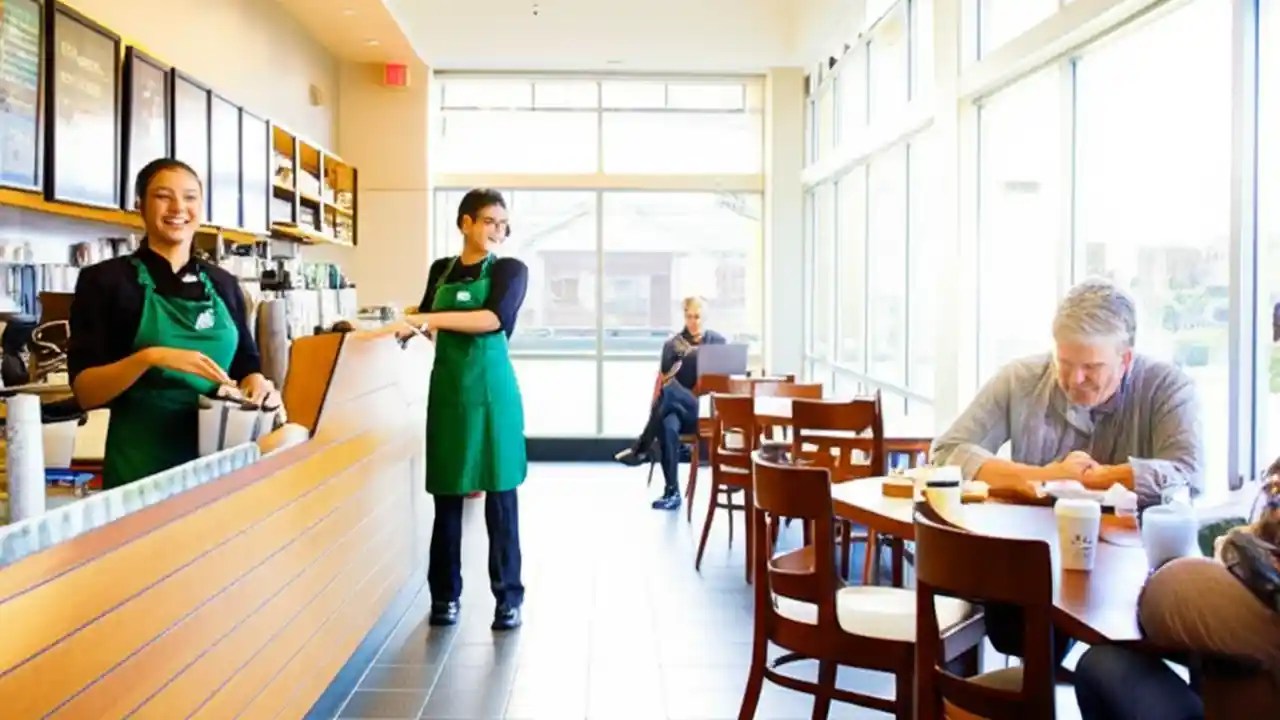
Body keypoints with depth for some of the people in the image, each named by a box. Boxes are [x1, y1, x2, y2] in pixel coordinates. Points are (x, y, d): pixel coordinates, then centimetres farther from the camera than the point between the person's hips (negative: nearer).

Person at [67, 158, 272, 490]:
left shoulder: (223, 283, 9)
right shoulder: (105, 280, -3)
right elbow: (84, 390, -8)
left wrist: (255, 382, -7)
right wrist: (149, 357, -24)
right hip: (143, 465, -4)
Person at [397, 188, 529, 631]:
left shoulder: (510, 270, 2)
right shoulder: (440, 271, 13)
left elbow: (496, 318, -16)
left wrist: (432, 318, -22)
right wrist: (412, 323, 5)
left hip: (491, 389, -3)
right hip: (447, 388, 3)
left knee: (500, 496, -1)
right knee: (446, 496, 5)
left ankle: (509, 598, 6)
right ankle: (445, 596, 16)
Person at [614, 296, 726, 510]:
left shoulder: (718, 341, 11)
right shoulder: (672, 344, 10)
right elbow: (661, 380, 4)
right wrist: (655, 409, -13)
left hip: (707, 408, -1)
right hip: (675, 407, 1)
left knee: (671, 391, -36)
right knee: (667, 426, -38)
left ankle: (642, 447, -31)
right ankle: (672, 492, -34)